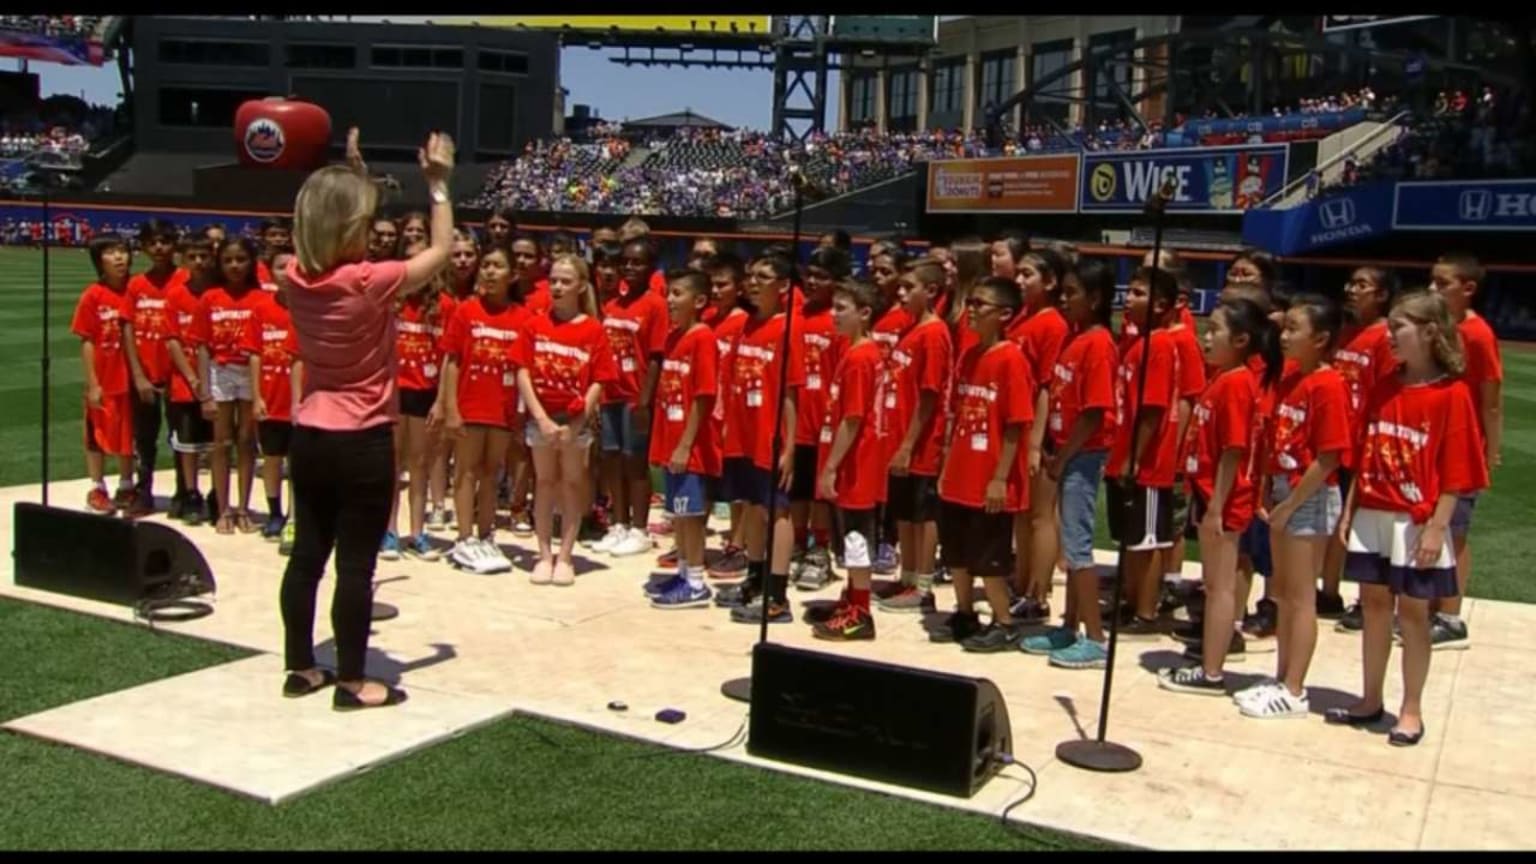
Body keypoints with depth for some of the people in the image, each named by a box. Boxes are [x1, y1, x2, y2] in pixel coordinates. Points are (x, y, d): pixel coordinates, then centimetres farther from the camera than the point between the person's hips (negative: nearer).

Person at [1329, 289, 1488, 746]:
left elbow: (1455, 471, -11)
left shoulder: (1452, 393, -10)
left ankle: (1411, 711, 16)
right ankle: (1370, 701, 24)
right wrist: (1350, 509, 8)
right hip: (1372, 515, 6)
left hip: (1417, 522, -5)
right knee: (1374, 602, 12)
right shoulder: (1384, 387, 8)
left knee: (1413, 609, 4)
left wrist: (1437, 526, -15)